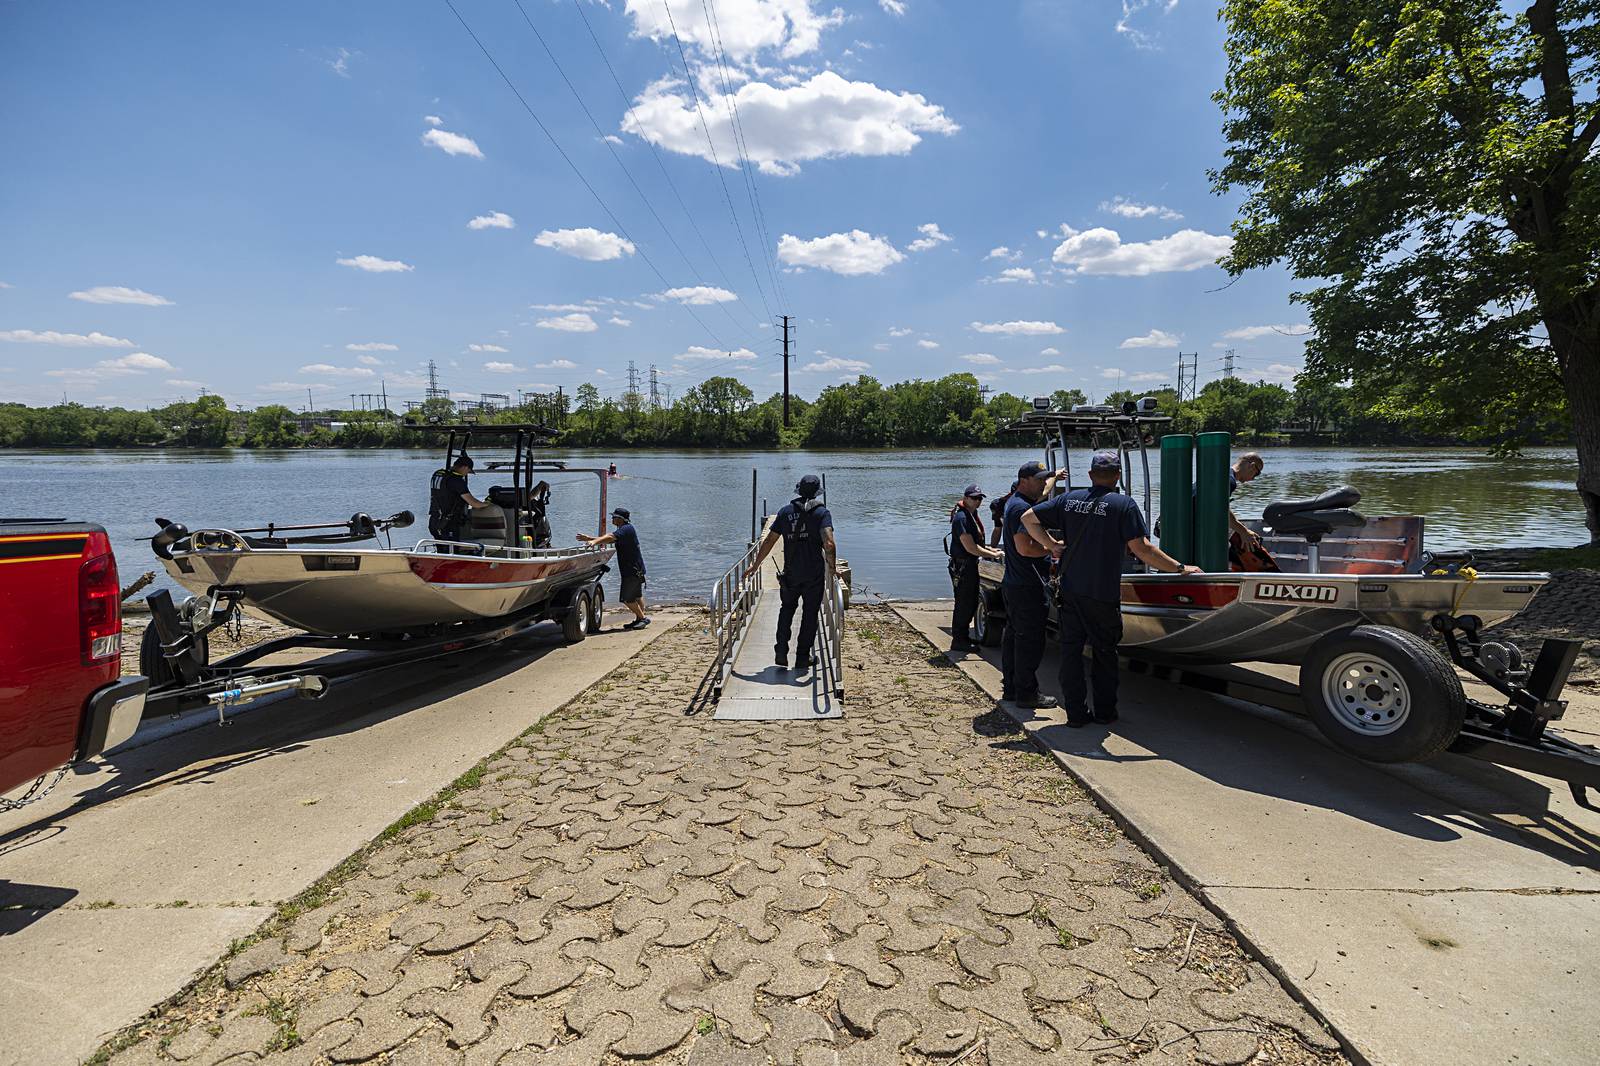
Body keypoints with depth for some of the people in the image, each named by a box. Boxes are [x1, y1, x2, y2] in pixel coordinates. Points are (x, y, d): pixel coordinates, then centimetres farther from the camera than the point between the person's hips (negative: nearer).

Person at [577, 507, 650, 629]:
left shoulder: (627, 529, -17)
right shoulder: (624, 530, 15)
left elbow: (610, 537, -33)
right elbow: (608, 538, 16)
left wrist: (594, 541, -43)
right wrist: (589, 538, 10)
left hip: (633, 570, -11)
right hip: (636, 569, 11)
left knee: (627, 598, -6)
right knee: (636, 596, 17)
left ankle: (643, 617, 3)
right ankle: (640, 619, 25)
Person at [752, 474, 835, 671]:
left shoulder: (785, 511, 3)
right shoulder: (822, 512, -6)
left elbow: (769, 541, 3)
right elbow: (829, 543, -21)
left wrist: (756, 565, 11)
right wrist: (832, 568, -9)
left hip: (790, 573, 3)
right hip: (815, 573, -2)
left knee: (787, 608, 20)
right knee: (810, 613, 10)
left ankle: (781, 654, 12)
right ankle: (803, 658, 15)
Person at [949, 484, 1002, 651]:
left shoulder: (972, 515, 14)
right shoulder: (961, 517, -19)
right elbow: (970, 547, -23)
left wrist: (990, 549, 8)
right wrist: (994, 555, -18)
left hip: (970, 565, 10)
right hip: (962, 567, -10)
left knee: (971, 603, 16)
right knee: (963, 604, -4)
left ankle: (963, 636, 27)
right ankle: (958, 641, 5)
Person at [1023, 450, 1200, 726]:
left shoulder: (1069, 499, 3)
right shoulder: (1123, 504, -8)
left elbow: (1028, 518, 3)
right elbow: (1141, 548, -14)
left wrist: (1051, 544, 9)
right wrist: (1180, 568, -6)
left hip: (1069, 591, 3)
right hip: (1103, 594, -3)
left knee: (1070, 651, 9)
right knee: (1104, 652, 13)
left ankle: (1075, 713, 14)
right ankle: (1105, 711, 21)